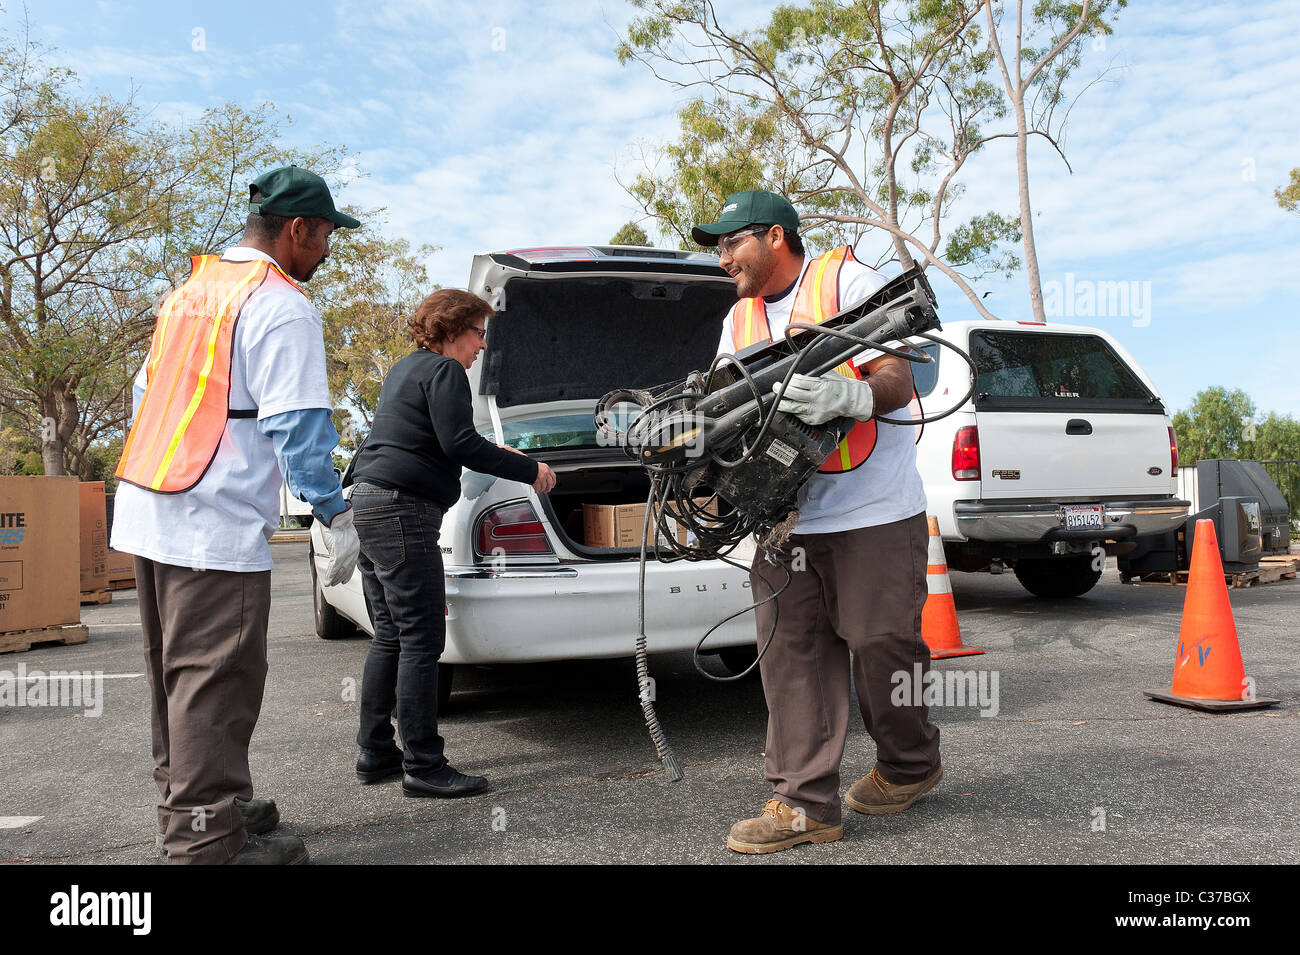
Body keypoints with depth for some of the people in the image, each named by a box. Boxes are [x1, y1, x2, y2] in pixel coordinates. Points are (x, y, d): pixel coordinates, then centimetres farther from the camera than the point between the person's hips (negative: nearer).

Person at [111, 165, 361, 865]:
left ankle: (185, 803, 29)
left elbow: (147, 391, 24)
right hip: (214, 528, -10)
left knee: (178, 671, 17)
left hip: (145, 511, 10)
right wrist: (337, 516, -12)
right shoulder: (283, 308, -11)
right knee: (216, 679, -4)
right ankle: (207, 839, 2)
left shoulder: (191, 290, 18)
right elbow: (295, 426, -17)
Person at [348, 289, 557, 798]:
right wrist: (529, 470, -10)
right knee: (421, 640, -8)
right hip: (402, 510, -10)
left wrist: (493, 453, 31)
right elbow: (459, 444, -16)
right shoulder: (443, 370, -7)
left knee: (390, 637, 13)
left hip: (370, 503, 10)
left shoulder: (406, 368, 23)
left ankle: (375, 752, 19)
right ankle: (423, 766, -4)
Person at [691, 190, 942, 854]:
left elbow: (898, 379, -11)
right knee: (792, 650, 0)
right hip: (787, 514, 6)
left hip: (874, 509, -5)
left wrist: (848, 395, -33)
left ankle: (910, 764, 28)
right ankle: (804, 801, 7)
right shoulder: (740, 318, 19)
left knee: (879, 642, 1)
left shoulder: (849, 281, -2)